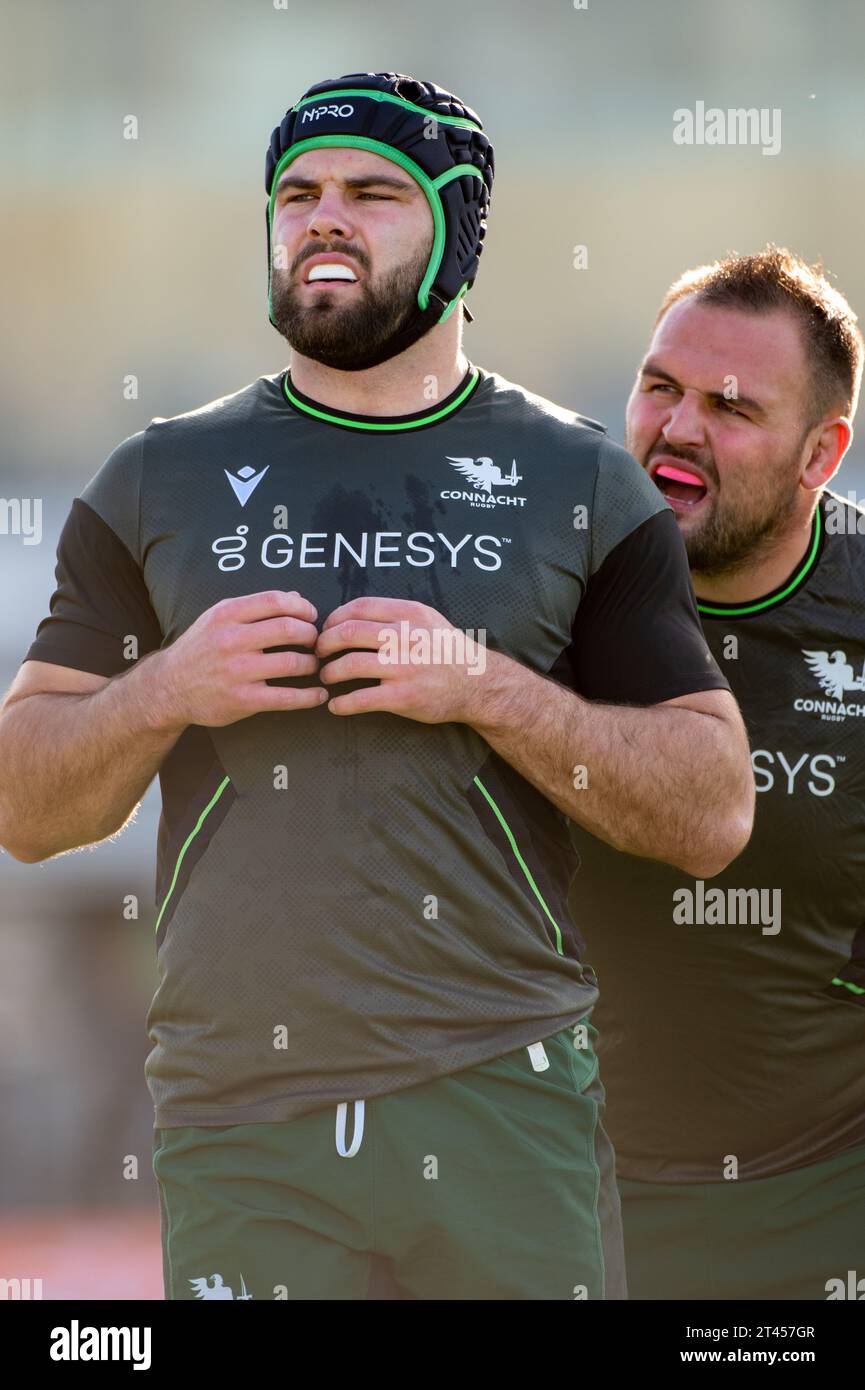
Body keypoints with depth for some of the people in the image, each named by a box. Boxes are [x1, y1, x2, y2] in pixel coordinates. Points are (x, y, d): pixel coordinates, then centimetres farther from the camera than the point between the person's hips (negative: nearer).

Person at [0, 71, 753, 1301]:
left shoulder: (580, 484, 8)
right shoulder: (158, 483, 11)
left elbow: (713, 815, 3)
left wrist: (487, 687, -10)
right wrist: (168, 689, -9)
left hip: (507, 1111, 0)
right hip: (236, 1128, 1)